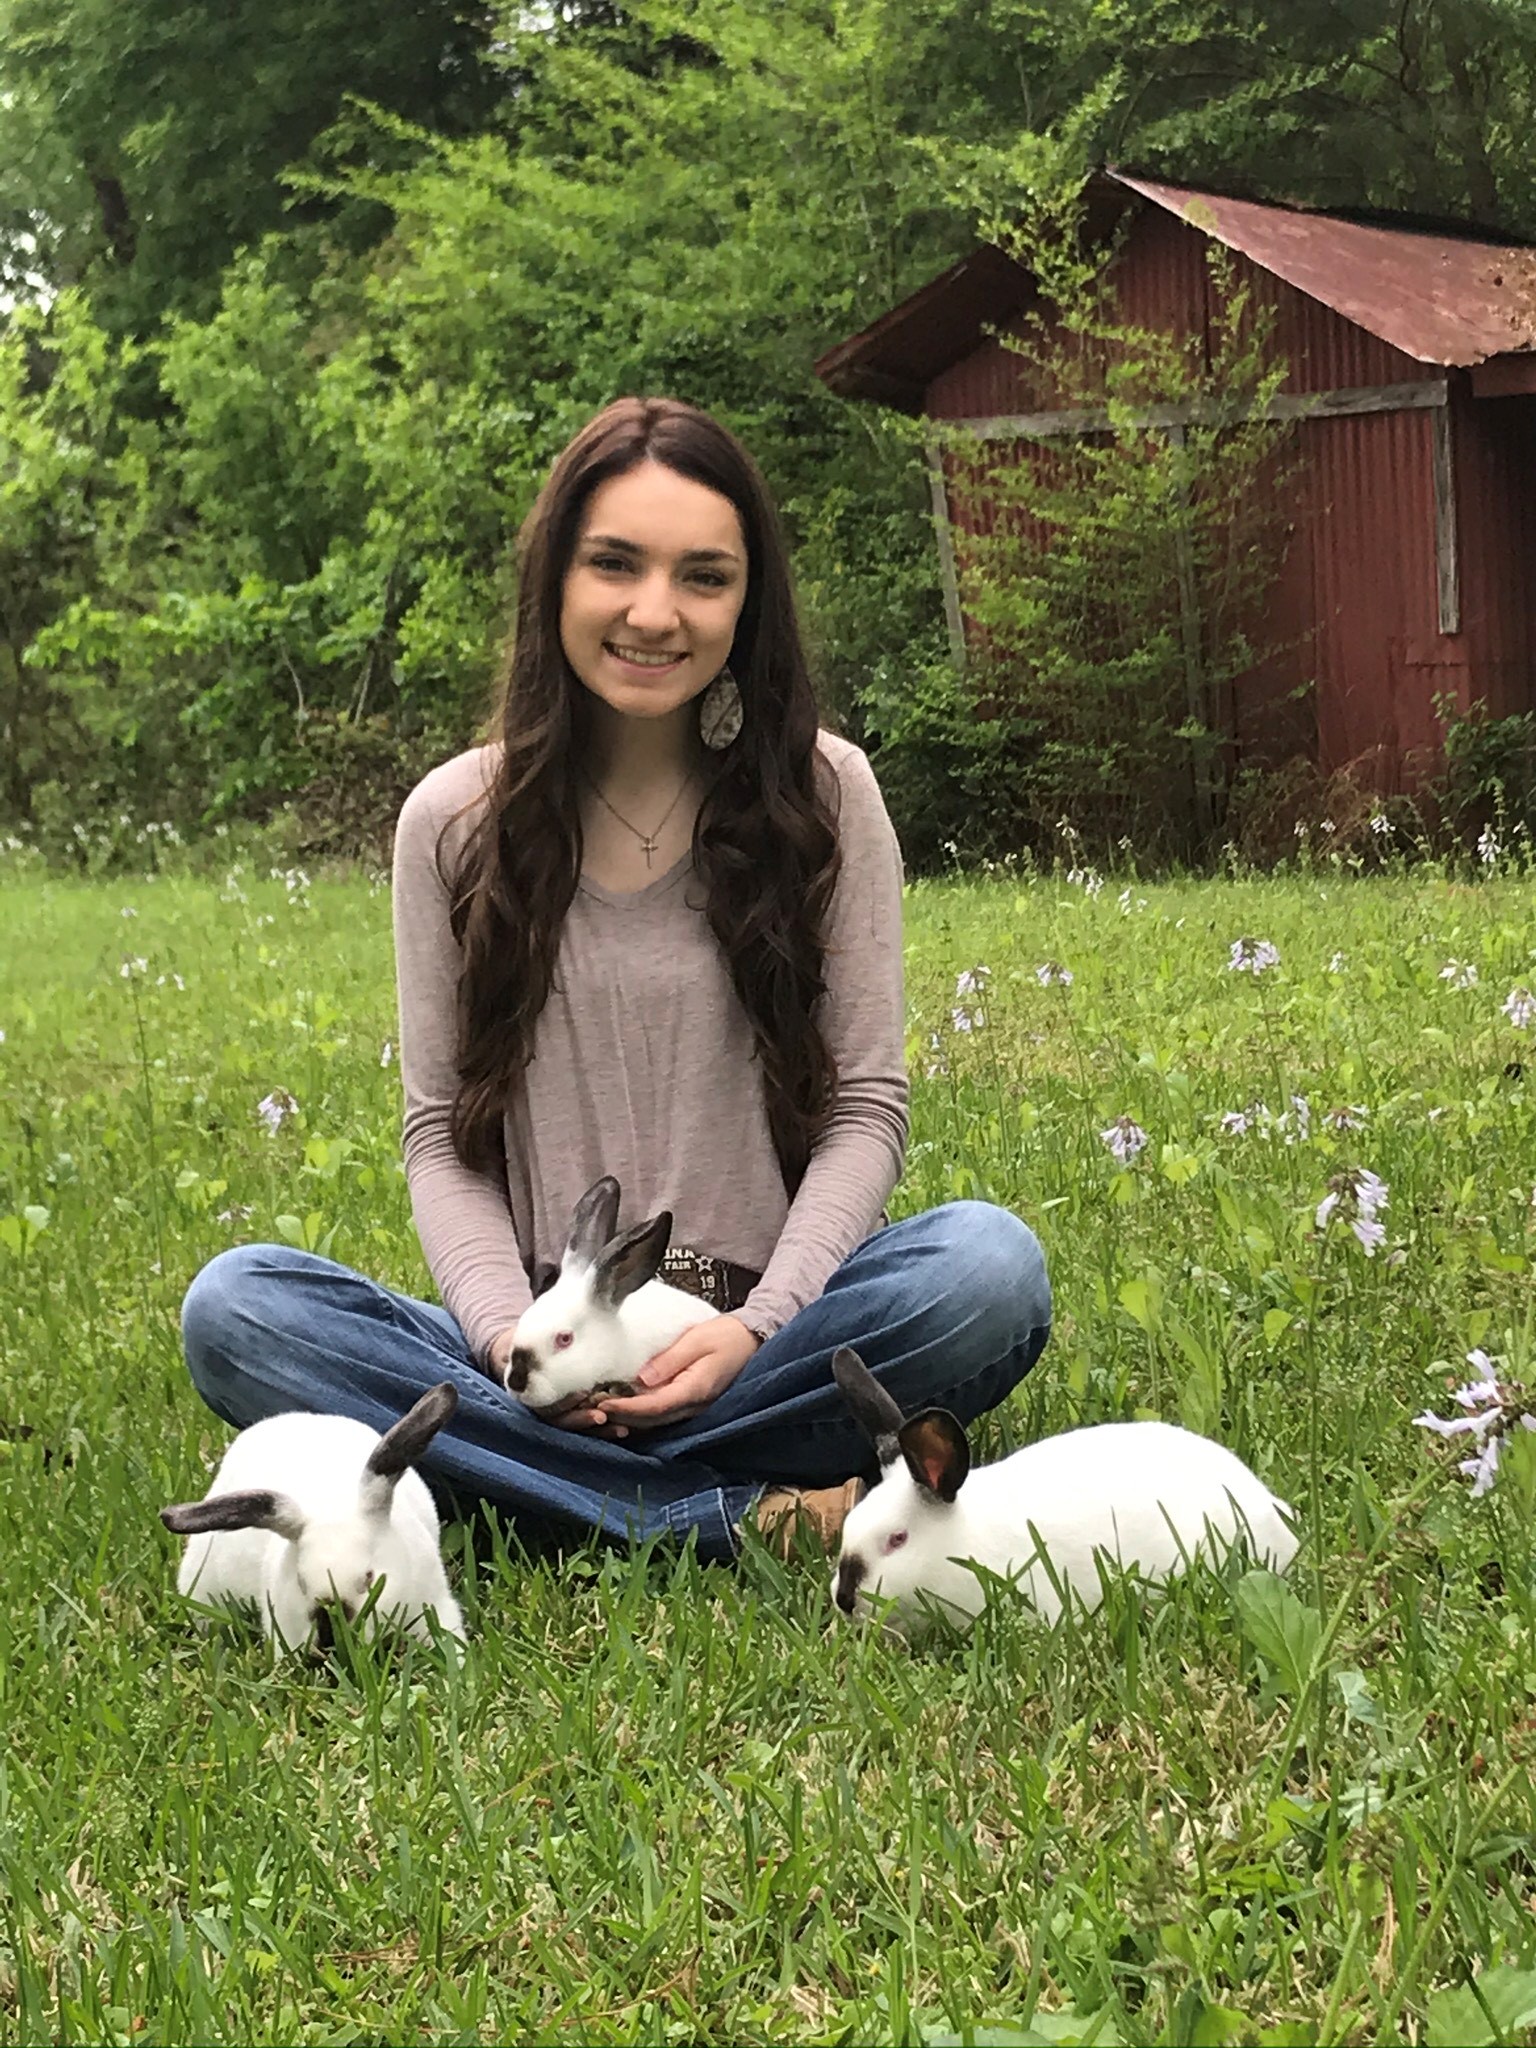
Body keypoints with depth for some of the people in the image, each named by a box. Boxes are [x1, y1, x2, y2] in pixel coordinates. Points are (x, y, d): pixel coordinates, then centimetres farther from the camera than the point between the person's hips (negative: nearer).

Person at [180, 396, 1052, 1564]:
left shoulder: (824, 795, 3)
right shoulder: (453, 822, 6)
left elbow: (866, 1107, 1)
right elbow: (441, 1132, 6)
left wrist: (756, 1329, -15)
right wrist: (508, 1334, -14)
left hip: (759, 1334, -1)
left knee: (991, 1264, -30)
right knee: (236, 1305, -26)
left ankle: (535, 1487, -26)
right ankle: (751, 1517, -29)